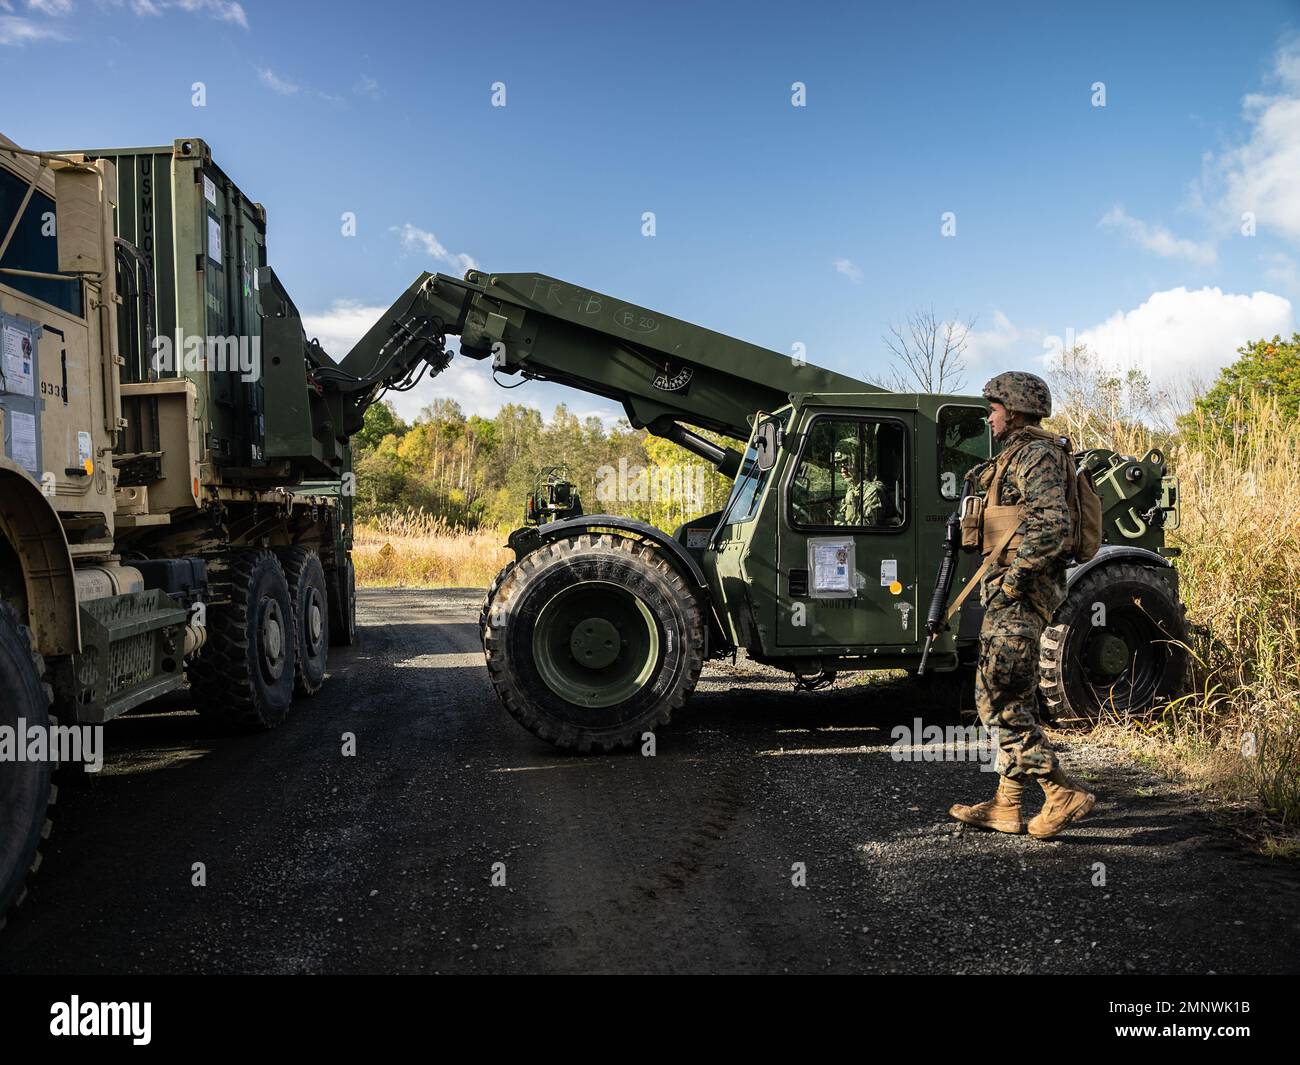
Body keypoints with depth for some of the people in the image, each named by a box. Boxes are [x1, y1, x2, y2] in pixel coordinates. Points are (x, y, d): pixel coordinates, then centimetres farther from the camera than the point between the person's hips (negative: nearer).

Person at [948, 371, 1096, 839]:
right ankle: (1006, 805, 17)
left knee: (1002, 701, -11)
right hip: (1011, 595, 11)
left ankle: (1063, 795, -7)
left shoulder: (1037, 454, -11)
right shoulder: (1018, 456, 21)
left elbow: (1052, 524, -23)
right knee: (1008, 700, 12)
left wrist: (1015, 575, -21)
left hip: (1018, 595, -11)